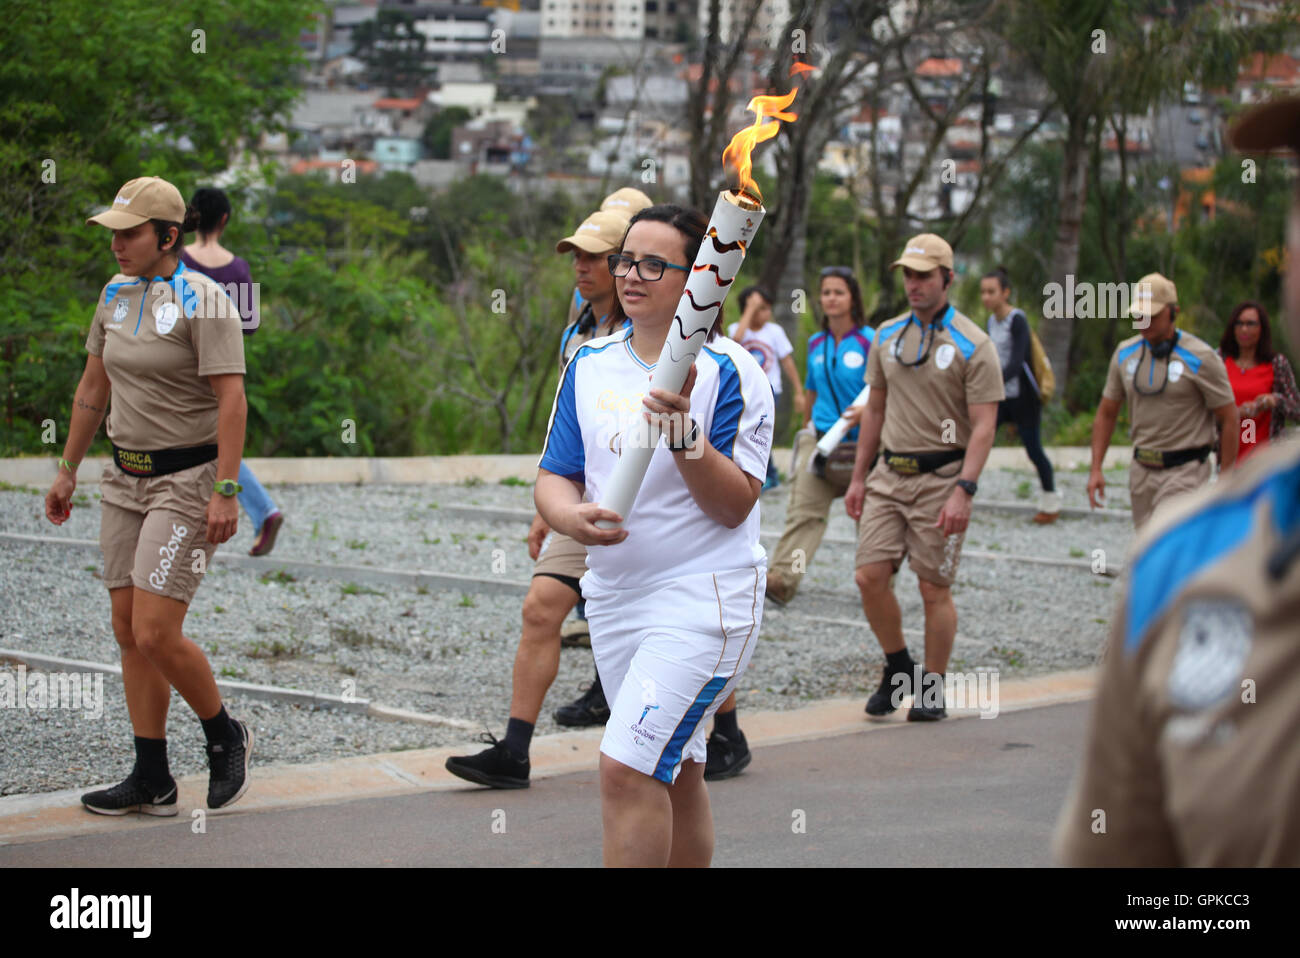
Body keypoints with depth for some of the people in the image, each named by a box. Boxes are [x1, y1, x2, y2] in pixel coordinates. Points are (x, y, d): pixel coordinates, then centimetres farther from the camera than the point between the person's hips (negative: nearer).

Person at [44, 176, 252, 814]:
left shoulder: (202, 300, -13)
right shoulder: (116, 294, 10)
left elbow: (231, 398, -17)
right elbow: (93, 388, 20)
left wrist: (225, 490, -22)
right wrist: (69, 468, 22)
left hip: (187, 480, -8)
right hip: (125, 477, 8)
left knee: (156, 634, -13)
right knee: (128, 633, 6)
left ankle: (227, 738, 11)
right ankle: (152, 780, 13)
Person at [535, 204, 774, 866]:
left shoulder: (728, 372, -11)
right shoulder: (589, 365, 7)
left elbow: (734, 506, -14)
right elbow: (553, 478, 6)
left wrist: (682, 433, -28)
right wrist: (572, 516, -16)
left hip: (702, 596, -6)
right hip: (613, 596, 7)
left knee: (627, 767, -17)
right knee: (673, 773, 17)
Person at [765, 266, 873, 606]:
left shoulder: (869, 342, -6)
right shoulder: (816, 343, 10)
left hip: (860, 443, -3)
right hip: (819, 439, 3)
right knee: (804, 509, -13)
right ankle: (780, 579, -26)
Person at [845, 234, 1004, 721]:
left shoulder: (972, 344, -8)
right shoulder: (887, 336, 10)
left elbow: (984, 425, -12)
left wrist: (963, 491, -22)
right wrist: (858, 476, 15)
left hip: (941, 476, -5)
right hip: (889, 474, 5)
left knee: (934, 589, -1)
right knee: (869, 575, -4)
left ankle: (932, 690, 12)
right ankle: (898, 669, 17)